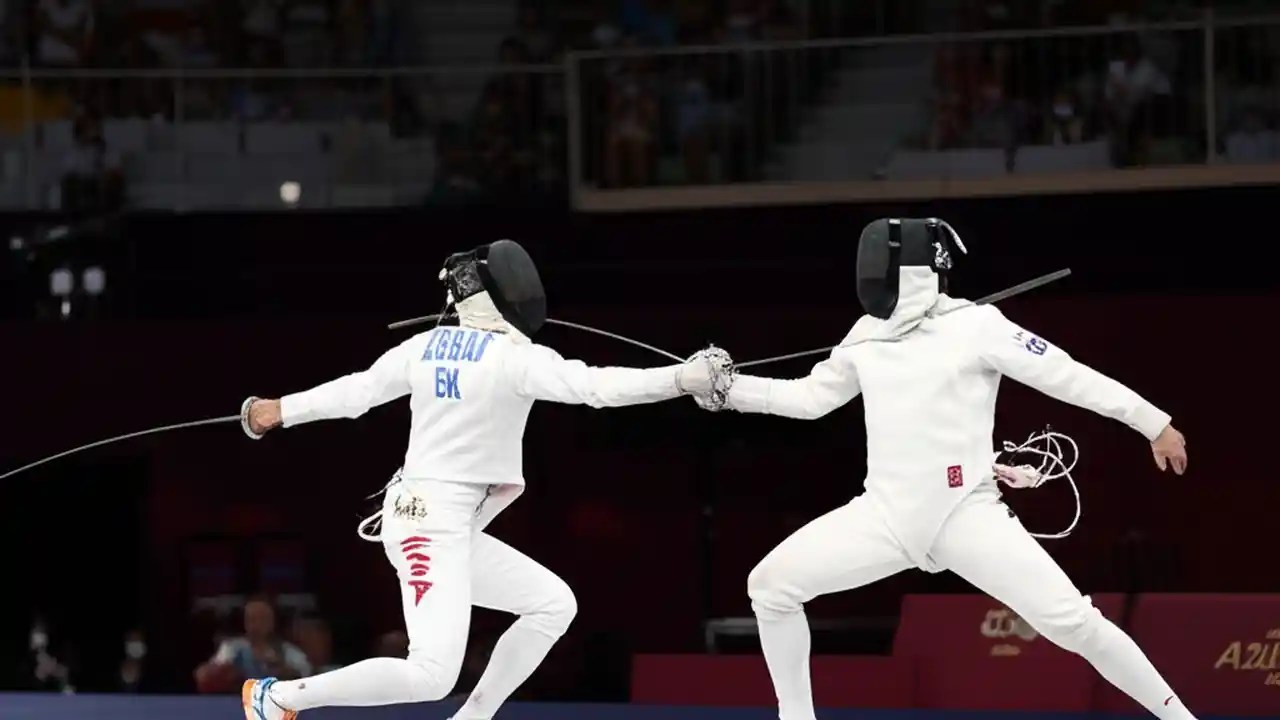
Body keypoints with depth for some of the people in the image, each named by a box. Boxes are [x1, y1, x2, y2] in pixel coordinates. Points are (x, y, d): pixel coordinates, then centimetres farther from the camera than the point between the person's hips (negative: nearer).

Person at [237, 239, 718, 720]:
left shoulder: (428, 345, 8)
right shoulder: (513, 356, -14)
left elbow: (354, 392, 16)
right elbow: (595, 387, -27)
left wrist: (280, 411, 30)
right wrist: (684, 378, -30)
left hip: (447, 529, 10)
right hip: (435, 529, -10)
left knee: (555, 605, 14)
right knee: (432, 676, -20)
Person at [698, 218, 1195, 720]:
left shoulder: (975, 326, -9)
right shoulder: (869, 333, 8)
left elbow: (1068, 377, -8)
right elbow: (809, 398, 20)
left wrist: (1154, 424, -7)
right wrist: (725, 388, 9)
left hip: (965, 515, -6)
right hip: (887, 515, 6)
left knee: (1072, 622, -17)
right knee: (770, 585, -4)